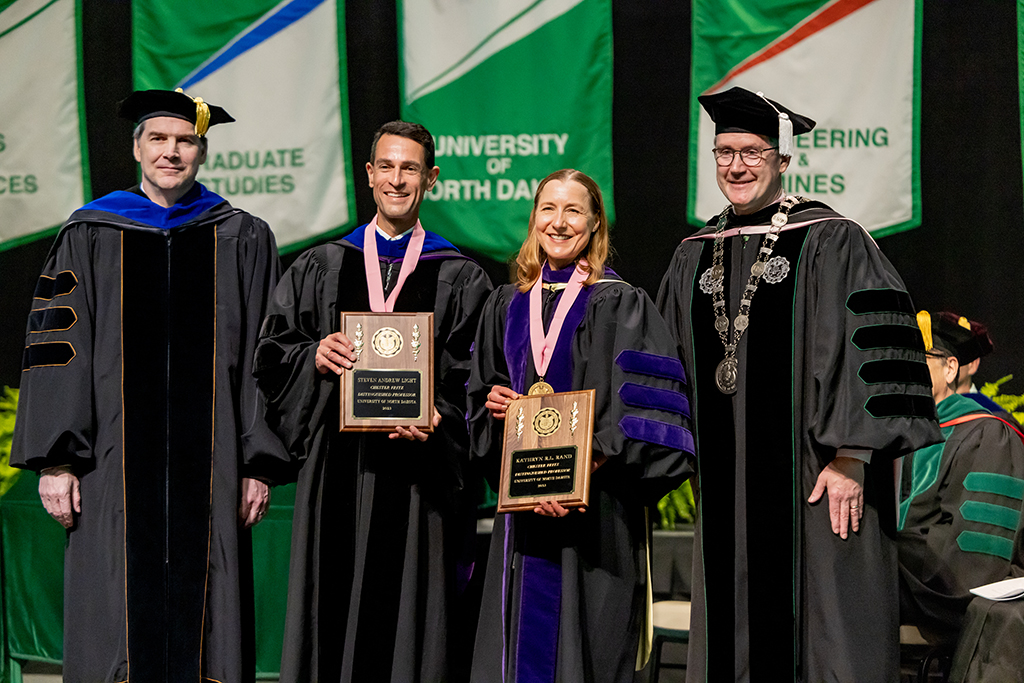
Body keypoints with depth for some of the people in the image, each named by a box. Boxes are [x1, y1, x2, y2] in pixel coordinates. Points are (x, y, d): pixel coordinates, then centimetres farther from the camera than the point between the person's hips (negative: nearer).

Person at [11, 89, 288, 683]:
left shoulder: (244, 241, 8)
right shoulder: (90, 236, 8)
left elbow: (263, 357, 5)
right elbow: (56, 348, 4)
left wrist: (261, 462, -2)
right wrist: (56, 458, -4)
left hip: (207, 466, 0)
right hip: (115, 466, 0)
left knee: (200, 624, 0)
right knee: (116, 625, -1)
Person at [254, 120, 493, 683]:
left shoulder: (459, 279, 8)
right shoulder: (319, 268, 13)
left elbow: (473, 376, 1)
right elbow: (271, 353, 9)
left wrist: (437, 416, -17)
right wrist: (313, 357, -12)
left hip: (417, 473, -1)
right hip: (338, 463, 1)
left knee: (410, 614, -1)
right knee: (335, 606, 2)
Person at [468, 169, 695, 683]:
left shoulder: (620, 305, -3)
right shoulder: (507, 306, 13)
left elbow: (637, 414, -11)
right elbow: (479, 394, 23)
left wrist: (584, 470, -22)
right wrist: (492, 403, 0)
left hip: (596, 512, -5)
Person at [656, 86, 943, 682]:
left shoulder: (831, 243, -4)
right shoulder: (695, 258, 13)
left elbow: (869, 352, -11)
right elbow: (670, 372, 20)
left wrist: (849, 459, -18)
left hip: (811, 476, -5)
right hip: (725, 490, 5)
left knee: (821, 630, -2)